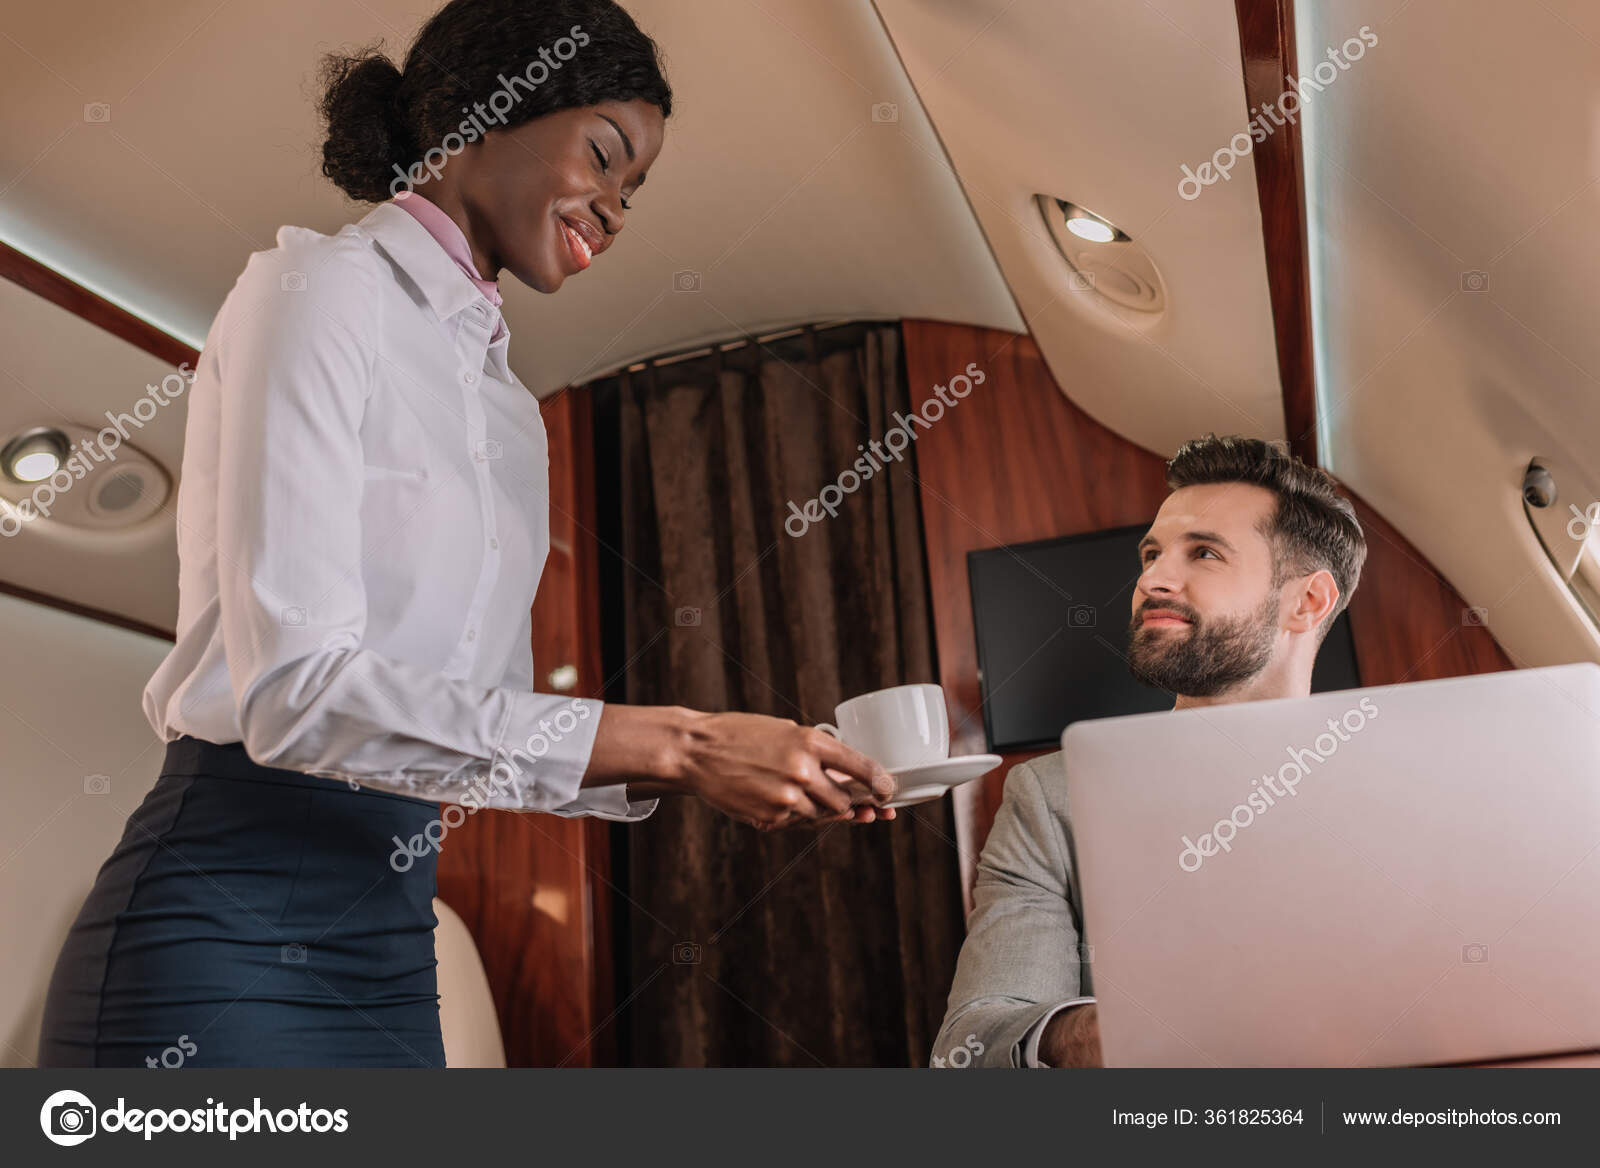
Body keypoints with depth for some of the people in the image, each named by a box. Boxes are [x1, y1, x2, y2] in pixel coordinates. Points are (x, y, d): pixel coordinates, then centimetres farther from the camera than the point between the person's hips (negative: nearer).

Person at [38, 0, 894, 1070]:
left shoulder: (508, 405, 15)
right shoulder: (323, 287, -8)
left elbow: (492, 722, 12)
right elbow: (296, 687, -20)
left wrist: (712, 766, -2)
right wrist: (670, 743, -21)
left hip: (393, 938, 7)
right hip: (236, 932, -7)